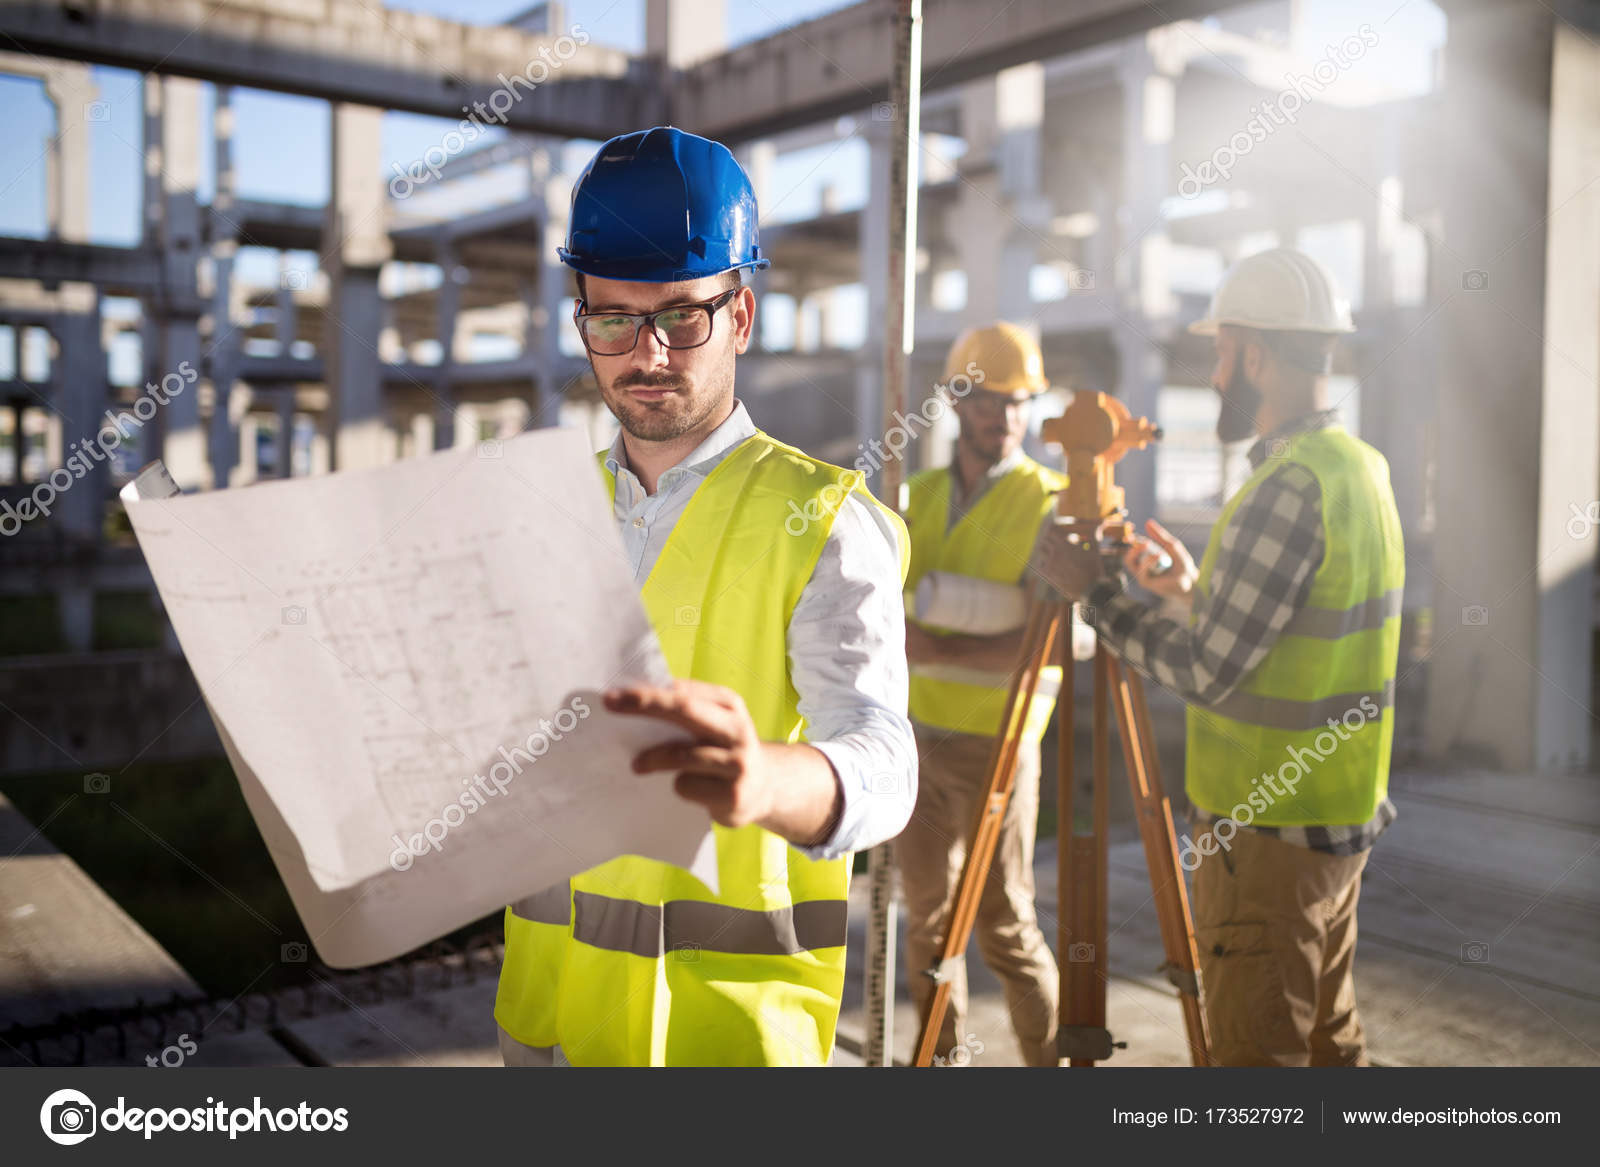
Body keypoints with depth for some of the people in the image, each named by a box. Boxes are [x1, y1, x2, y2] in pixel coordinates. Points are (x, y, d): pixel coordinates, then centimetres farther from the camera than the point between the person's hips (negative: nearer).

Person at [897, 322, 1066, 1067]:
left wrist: (944, 650, -24)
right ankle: (942, 1050, 28)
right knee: (927, 913, 13)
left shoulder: (1050, 504, -7)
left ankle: (1049, 1055, 15)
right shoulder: (922, 494, 10)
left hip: (995, 741, -5)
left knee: (1004, 923, -2)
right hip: (916, 734, 5)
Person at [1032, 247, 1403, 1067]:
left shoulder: (1288, 487, -22)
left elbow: (1207, 670, -22)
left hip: (1268, 830, -9)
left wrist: (1095, 592, -12)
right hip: (1341, 818, 10)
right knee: (1329, 1040, 20)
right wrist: (1195, 588, 18)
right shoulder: (1363, 468, 9)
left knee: (1254, 1050, 1)